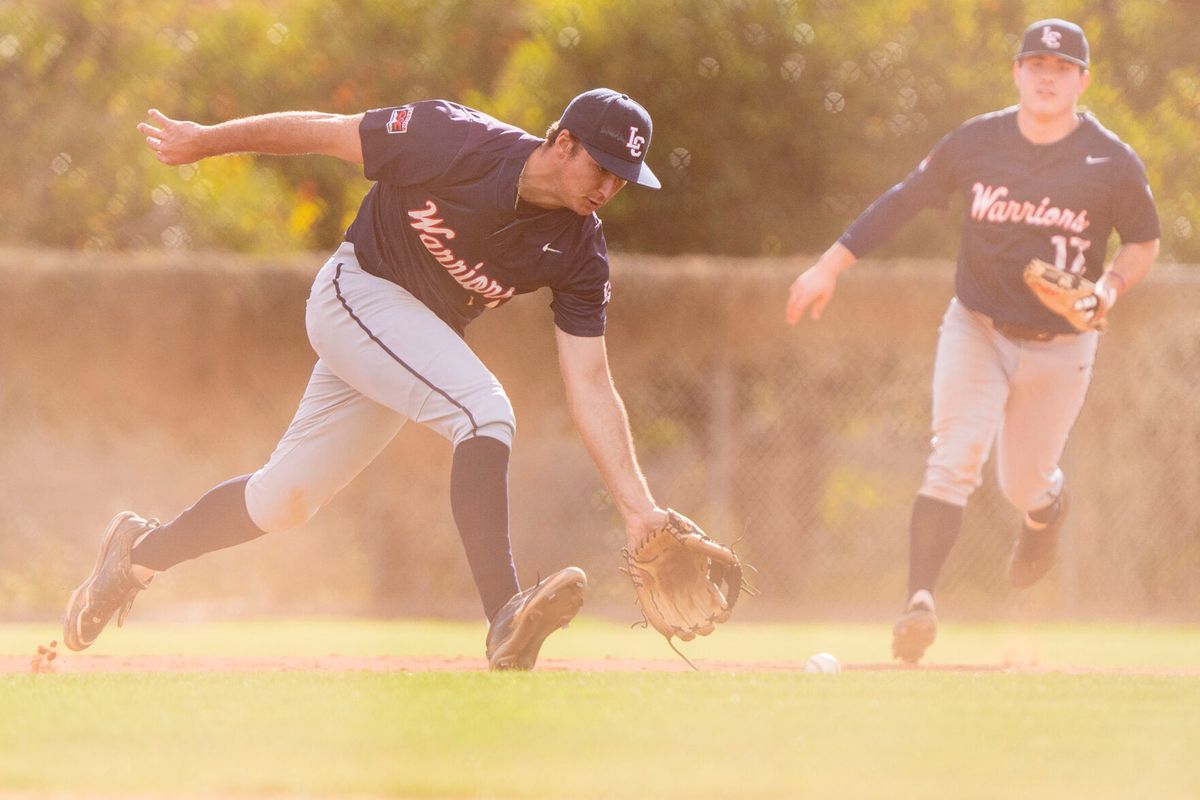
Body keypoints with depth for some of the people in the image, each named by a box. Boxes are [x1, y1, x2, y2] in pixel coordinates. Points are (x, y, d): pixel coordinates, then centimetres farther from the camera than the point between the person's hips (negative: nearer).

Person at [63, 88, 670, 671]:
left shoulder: (579, 252, -13)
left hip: (423, 339, 6)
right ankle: (505, 620, -36)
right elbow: (326, 133, -12)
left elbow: (590, 388, -13)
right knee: (485, 412, -29)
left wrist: (637, 506, -22)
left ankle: (141, 550, 34)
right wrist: (205, 141, -2)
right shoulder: (453, 143, -25)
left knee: (284, 501, 11)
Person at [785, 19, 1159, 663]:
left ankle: (1048, 505, 47)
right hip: (976, 330, 0)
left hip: (1060, 348, 0)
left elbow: (1144, 243, 4)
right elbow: (904, 200, 5)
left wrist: (1109, 287, -16)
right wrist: (832, 264, 1)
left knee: (1023, 486, 9)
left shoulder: (1112, 163, -9)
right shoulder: (976, 143, -5)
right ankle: (920, 602, -27)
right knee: (954, 462, -19)